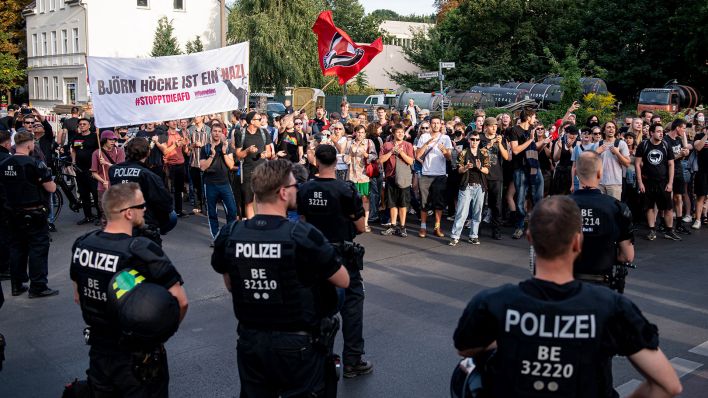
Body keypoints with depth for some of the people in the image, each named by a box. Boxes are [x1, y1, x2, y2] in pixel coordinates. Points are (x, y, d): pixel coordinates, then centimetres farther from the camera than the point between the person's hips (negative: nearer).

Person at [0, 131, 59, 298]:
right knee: (38, 248, 0)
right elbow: (51, 188, -14)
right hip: (34, 214, -6)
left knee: (16, 247, 14)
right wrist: (48, 177, 5)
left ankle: (17, 285, 20)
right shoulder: (35, 164, -16)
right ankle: (38, 287, 1)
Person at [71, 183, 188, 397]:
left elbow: (79, 297, 10)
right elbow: (180, 301, -20)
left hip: (98, 352, 6)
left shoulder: (81, 245, -3)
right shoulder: (143, 251, -22)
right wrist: (163, 332, -3)